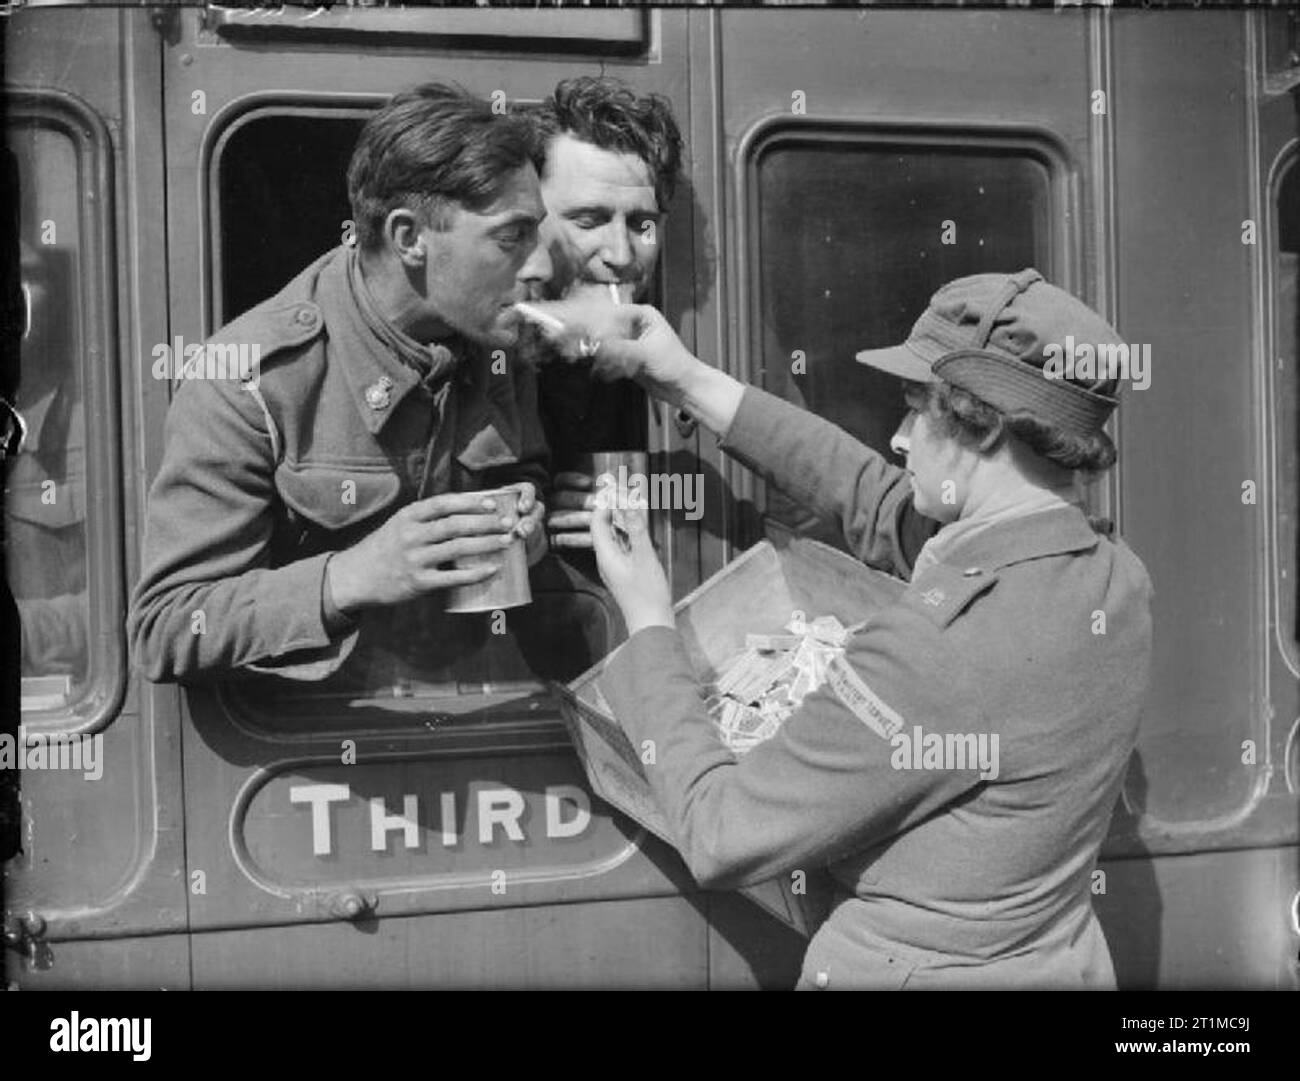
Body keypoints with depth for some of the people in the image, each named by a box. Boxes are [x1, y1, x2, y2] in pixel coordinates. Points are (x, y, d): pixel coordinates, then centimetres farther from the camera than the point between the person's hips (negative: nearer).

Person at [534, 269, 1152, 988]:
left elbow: (722, 840, -23)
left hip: (910, 968, -7)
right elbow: (885, 510, 6)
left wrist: (649, 626, -11)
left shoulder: (946, 642, -31)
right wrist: (694, 385, 8)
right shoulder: (1117, 581, -6)